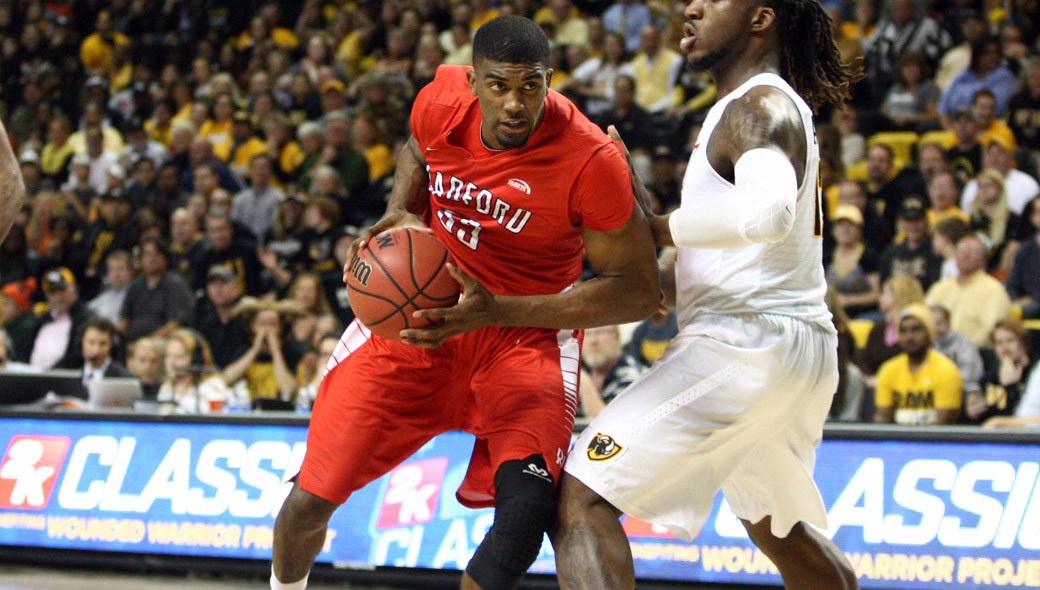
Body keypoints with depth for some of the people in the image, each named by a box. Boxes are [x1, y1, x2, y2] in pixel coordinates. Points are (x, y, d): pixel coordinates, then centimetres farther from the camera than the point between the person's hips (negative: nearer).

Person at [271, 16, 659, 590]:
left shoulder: (592, 162, -27)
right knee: (311, 499, 2)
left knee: (527, 504, -30)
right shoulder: (442, 100, -13)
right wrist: (400, 215, -9)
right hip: (420, 306, 3)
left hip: (526, 327, -3)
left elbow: (638, 290, -19)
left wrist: (495, 311, -27)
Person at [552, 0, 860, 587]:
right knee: (775, 526, 31)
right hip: (806, 350, 11)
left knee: (580, 495, -15)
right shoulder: (784, 106, 20)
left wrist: (654, 228, -21)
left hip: (743, 343, -11)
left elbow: (765, 212, -33)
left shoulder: (757, 106, -13)